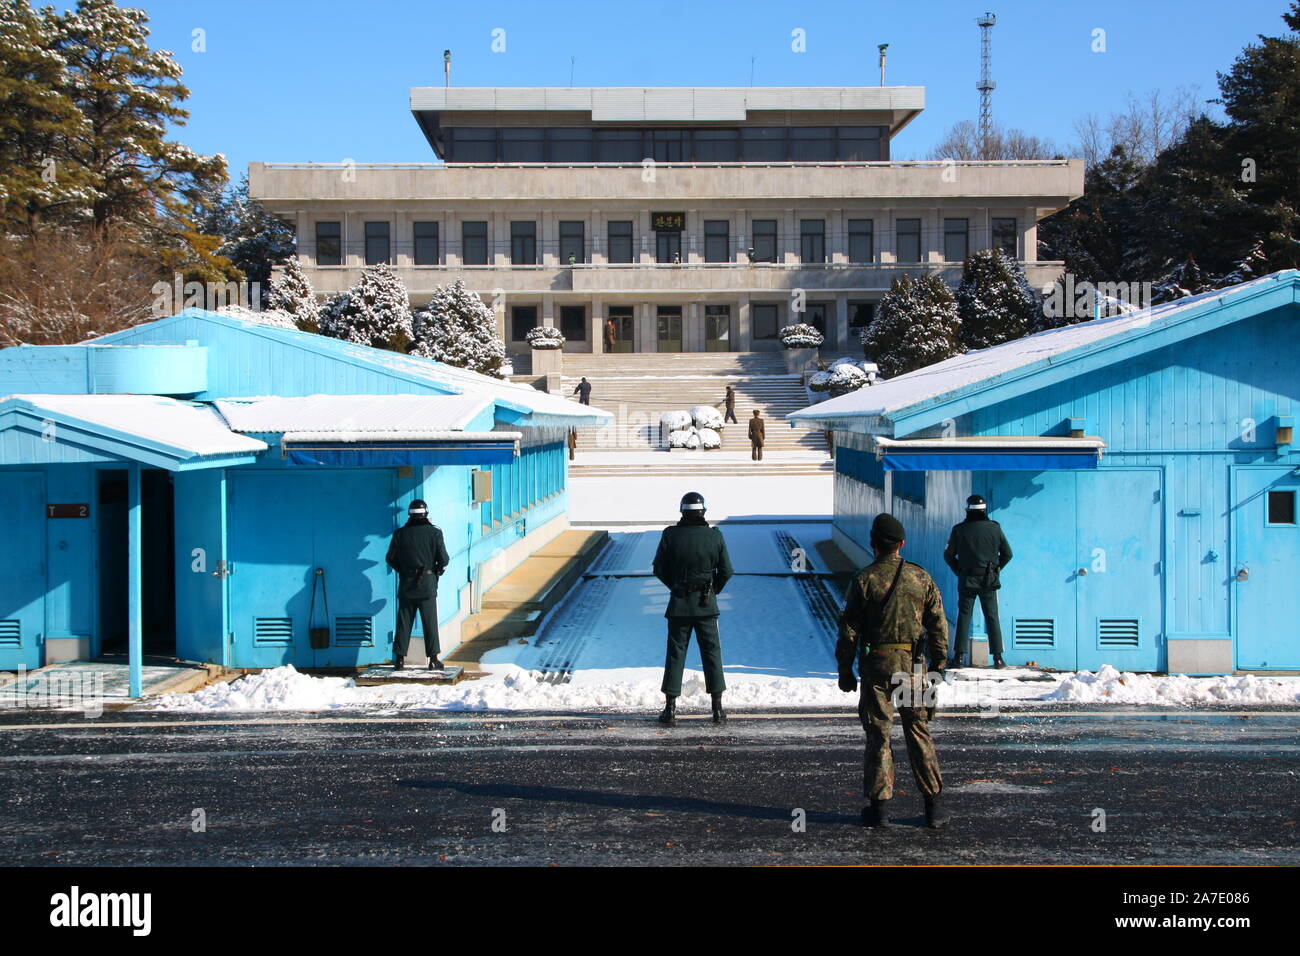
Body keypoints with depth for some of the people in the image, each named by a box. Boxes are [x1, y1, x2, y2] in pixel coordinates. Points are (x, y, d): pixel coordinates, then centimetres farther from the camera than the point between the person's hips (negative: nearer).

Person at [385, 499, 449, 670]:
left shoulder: (400, 534, 0)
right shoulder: (434, 533, -4)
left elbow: (390, 558, 4)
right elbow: (443, 559, -4)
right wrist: (438, 571, 15)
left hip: (406, 585, 1)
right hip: (428, 585, -1)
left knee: (404, 622, 7)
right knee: (430, 622, 2)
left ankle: (400, 658, 7)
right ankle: (433, 659, 0)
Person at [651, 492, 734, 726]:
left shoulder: (671, 535, -7)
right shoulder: (715, 536, -6)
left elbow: (659, 569, -1)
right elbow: (726, 571, -2)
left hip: (679, 603, 0)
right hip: (707, 605, 0)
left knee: (675, 655, 6)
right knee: (712, 653, 8)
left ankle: (670, 709, 6)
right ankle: (717, 709, 8)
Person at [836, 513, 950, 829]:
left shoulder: (864, 580, -5)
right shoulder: (921, 578, 3)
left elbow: (849, 629, -5)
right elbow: (938, 625, 3)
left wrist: (845, 669, 3)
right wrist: (938, 666, 10)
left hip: (876, 666, -2)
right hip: (913, 664, 2)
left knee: (878, 735, 4)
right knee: (919, 733, 10)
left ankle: (879, 807, 6)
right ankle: (933, 806, 11)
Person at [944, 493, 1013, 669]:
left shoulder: (959, 529, -4)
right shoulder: (995, 528, -1)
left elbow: (948, 554, 2)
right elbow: (1007, 553, 4)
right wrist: (996, 569, 13)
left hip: (967, 580, -1)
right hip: (989, 581, 1)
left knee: (964, 617, 4)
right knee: (992, 617, 6)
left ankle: (959, 656, -2)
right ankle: (998, 657, 4)